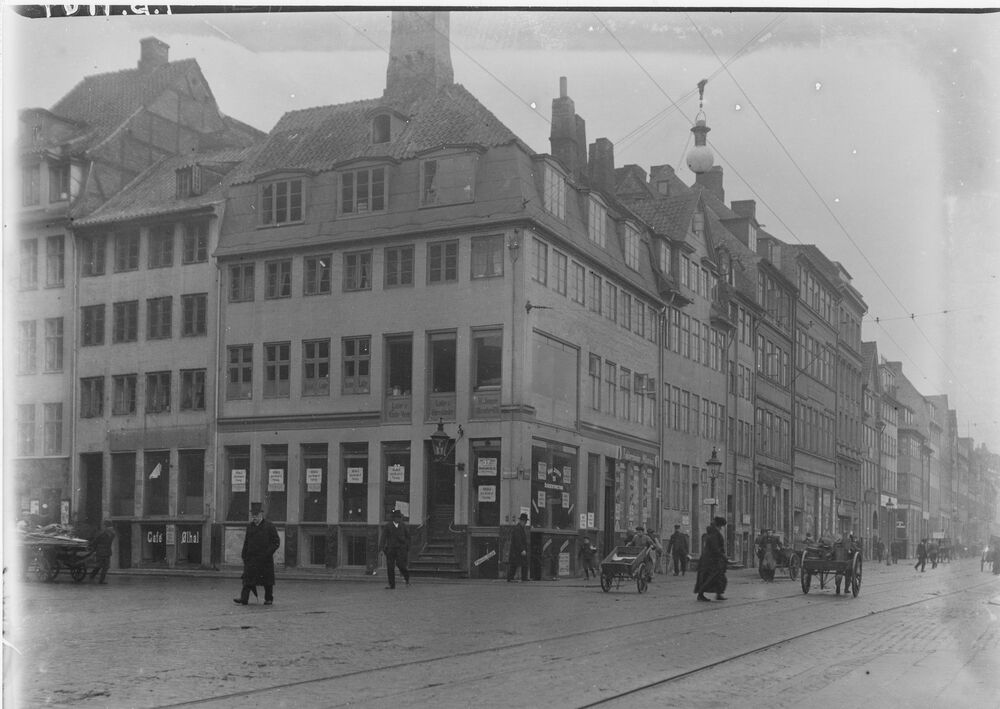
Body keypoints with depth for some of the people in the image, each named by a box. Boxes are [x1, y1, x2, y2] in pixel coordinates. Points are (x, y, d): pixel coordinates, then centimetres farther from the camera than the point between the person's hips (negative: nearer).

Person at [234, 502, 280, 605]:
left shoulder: (269, 526, -4)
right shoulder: (249, 527, 10)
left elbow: (276, 542, -5)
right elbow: (246, 542, 15)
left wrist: (267, 554, -14)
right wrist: (244, 555, 6)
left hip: (265, 559, -3)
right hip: (251, 558, 3)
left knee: (267, 581, 5)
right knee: (247, 578, -8)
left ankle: (269, 599, 19)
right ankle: (244, 599, -12)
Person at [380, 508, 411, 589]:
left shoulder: (404, 526, 7)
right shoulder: (387, 526, 3)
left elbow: (407, 538, 11)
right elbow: (383, 538, 1)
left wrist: (408, 550, 6)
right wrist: (383, 549, -6)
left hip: (401, 548, -1)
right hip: (390, 548, 1)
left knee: (400, 564, -17)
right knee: (390, 567, -1)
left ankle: (406, 577, 10)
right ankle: (391, 584, 6)